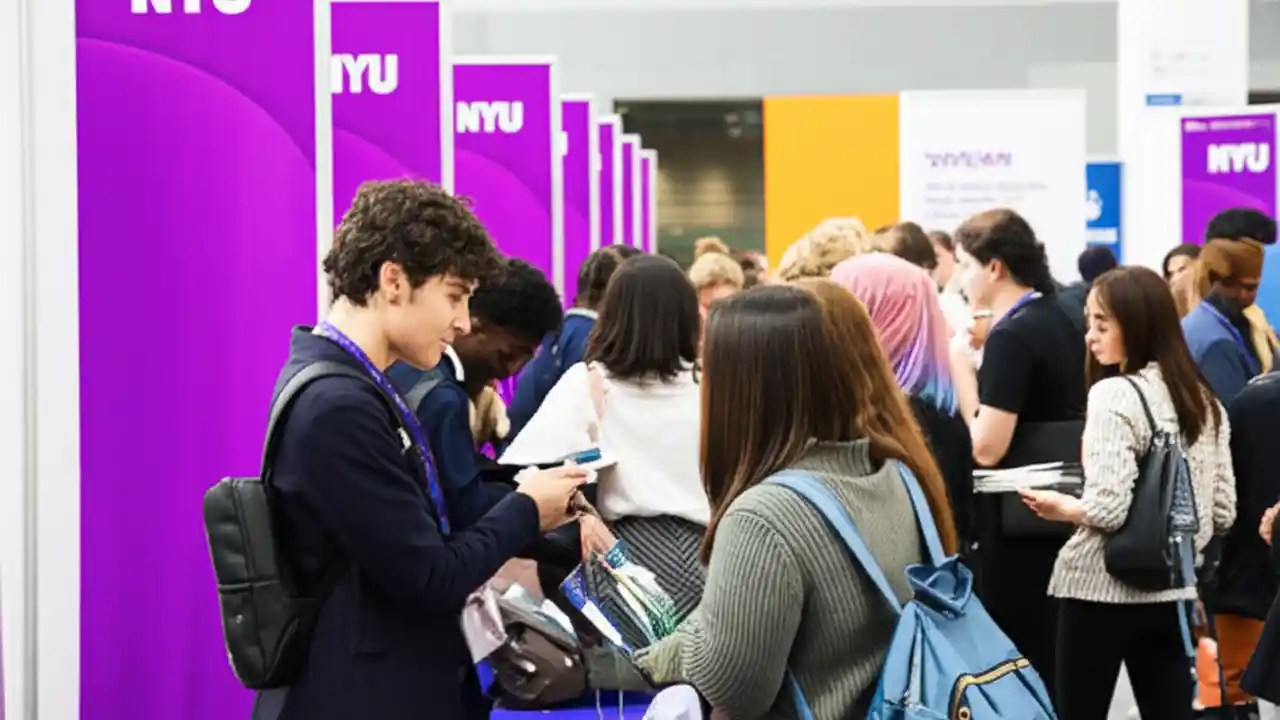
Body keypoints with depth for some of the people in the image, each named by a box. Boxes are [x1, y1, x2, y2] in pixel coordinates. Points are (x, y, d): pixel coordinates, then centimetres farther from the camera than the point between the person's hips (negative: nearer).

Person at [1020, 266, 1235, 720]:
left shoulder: (1114, 394, -13)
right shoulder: (1205, 401, 8)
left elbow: (1109, 510, -20)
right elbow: (1223, 514, 9)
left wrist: (1061, 507, -2)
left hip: (1100, 589, -7)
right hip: (1171, 590, 7)